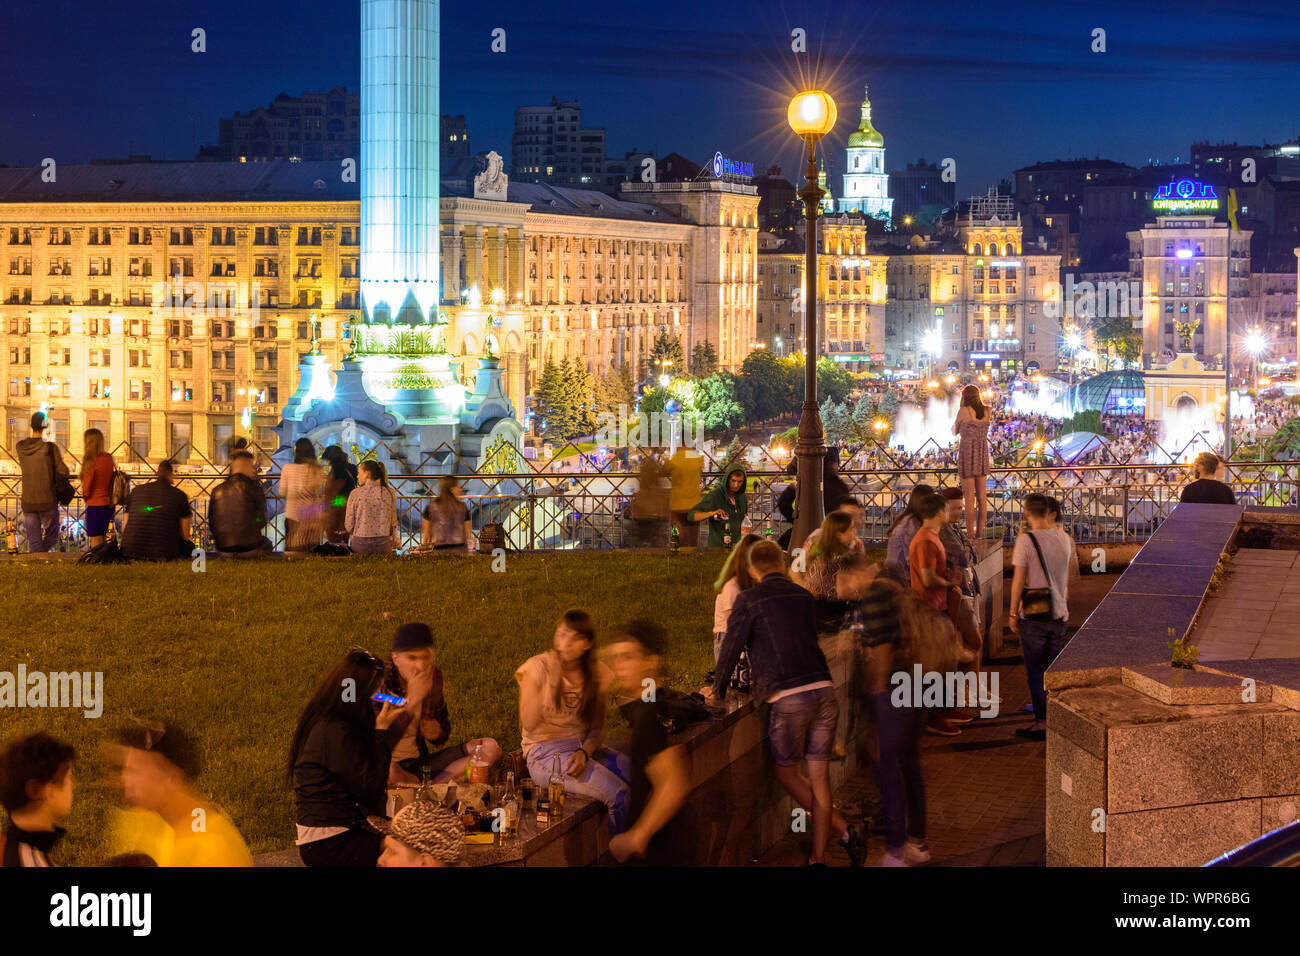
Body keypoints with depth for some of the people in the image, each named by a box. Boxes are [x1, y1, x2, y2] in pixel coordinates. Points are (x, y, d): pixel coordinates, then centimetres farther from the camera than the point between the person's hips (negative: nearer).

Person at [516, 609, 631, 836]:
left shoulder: (593, 673, 6)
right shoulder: (537, 668, -8)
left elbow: (597, 728, 10)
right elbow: (528, 724, -14)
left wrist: (584, 753, -12)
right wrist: (550, 682, -21)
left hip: (583, 748, 6)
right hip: (545, 754, -6)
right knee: (619, 796, -27)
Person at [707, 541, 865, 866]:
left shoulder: (749, 600, 0)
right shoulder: (805, 597, 16)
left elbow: (732, 647, 2)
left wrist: (717, 690, 18)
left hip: (788, 698, -5)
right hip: (823, 690, 5)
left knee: (786, 773, 14)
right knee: (818, 778, 8)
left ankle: (842, 828, 4)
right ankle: (818, 858, 11)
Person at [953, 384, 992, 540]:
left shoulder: (963, 411, -7)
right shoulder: (988, 411, 6)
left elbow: (955, 431, 7)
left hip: (967, 454, -4)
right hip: (983, 456, 5)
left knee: (969, 497, -3)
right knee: (982, 497, 8)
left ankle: (970, 535, -2)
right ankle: (979, 533, 9)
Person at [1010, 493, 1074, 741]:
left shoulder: (1026, 540, -14)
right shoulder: (1064, 538, 4)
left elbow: (1018, 581, -12)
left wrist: (1013, 614, -4)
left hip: (1034, 614, -5)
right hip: (1059, 613, 5)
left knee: (1035, 671, 2)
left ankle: (1041, 723, 0)